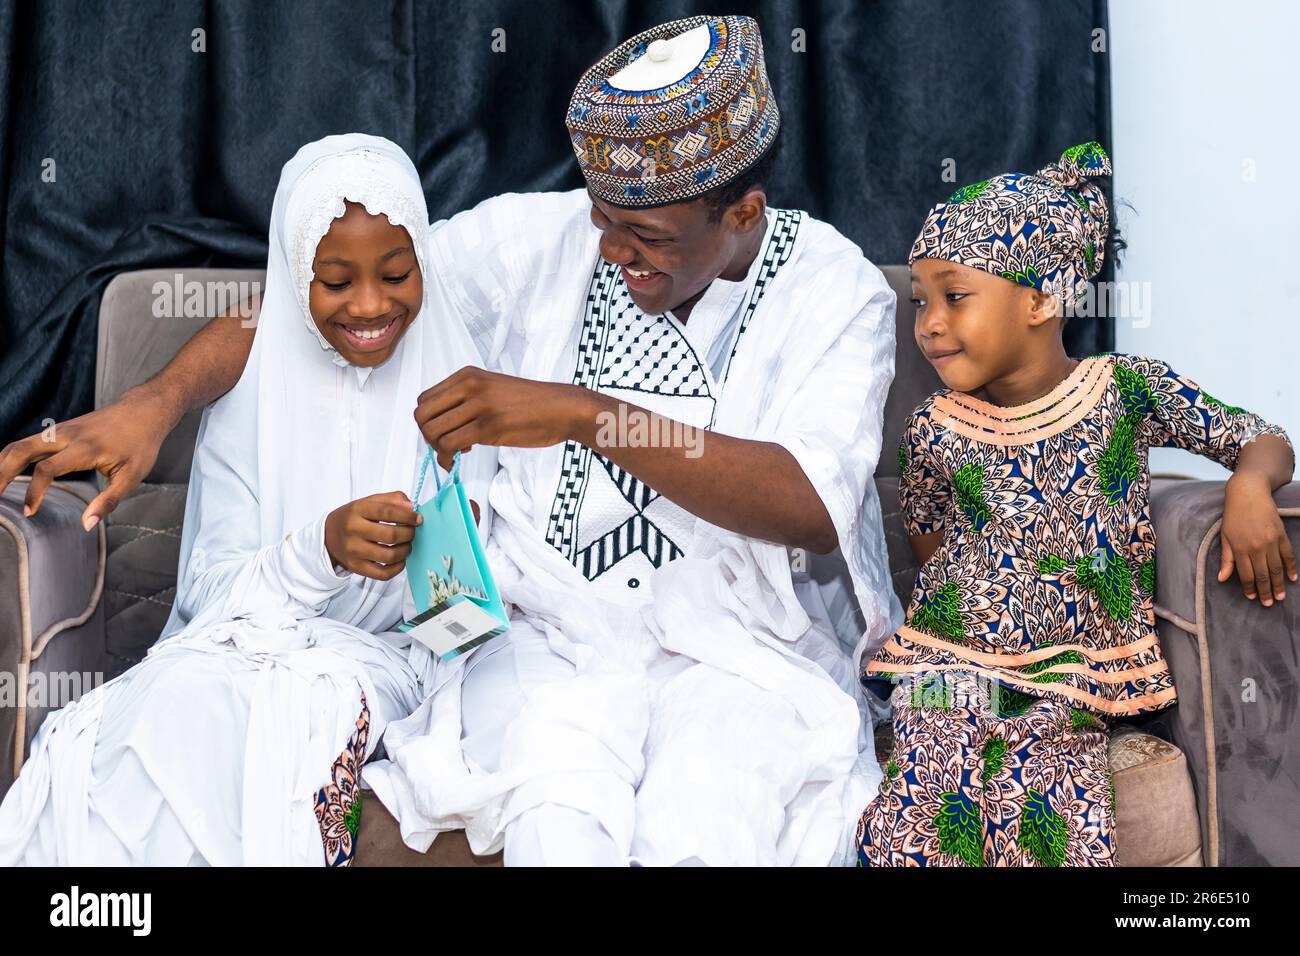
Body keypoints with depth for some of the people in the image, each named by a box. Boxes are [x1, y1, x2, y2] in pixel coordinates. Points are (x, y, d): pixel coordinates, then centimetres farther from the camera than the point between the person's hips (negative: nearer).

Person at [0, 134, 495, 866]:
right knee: (179, 697, -32)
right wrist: (323, 547, -23)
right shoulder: (249, 393, 4)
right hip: (240, 647, 1)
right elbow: (216, 589, -3)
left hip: (386, 660, -1)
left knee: (314, 708, -35)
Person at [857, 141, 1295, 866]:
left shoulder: (1128, 389, 0)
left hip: (1068, 682, -1)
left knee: (1049, 832, -22)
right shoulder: (936, 430, 3)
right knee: (913, 832, -20)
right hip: (950, 665, 1)